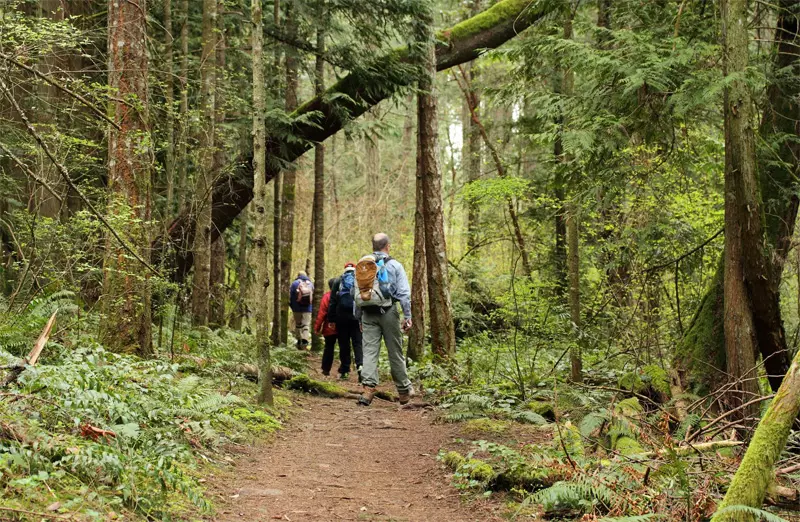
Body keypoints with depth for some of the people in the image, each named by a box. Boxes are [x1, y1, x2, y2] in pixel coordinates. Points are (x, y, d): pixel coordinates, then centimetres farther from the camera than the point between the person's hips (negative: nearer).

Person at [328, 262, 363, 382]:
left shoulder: (338, 282, 7)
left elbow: (332, 302, 5)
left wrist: (331, 319, 7)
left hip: (341, 317, 1)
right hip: (357, 317, -1)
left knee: (344, 343, 8)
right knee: (358, 343, -2)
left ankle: (345, 368, 10)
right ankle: (360, 364, -21)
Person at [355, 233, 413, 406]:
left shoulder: (361, 266, 10)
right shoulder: (394, 265, -2)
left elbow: (357, 294, 12)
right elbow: (404, 293, -7)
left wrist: (359, 318, 18)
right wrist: (407, 316, -4)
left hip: (368, 313, 3)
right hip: (388, 312, -3)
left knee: (369, 351, 0)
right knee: (395, 352, 6)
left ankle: (368, 388, -15)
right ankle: (404, 390, 17)